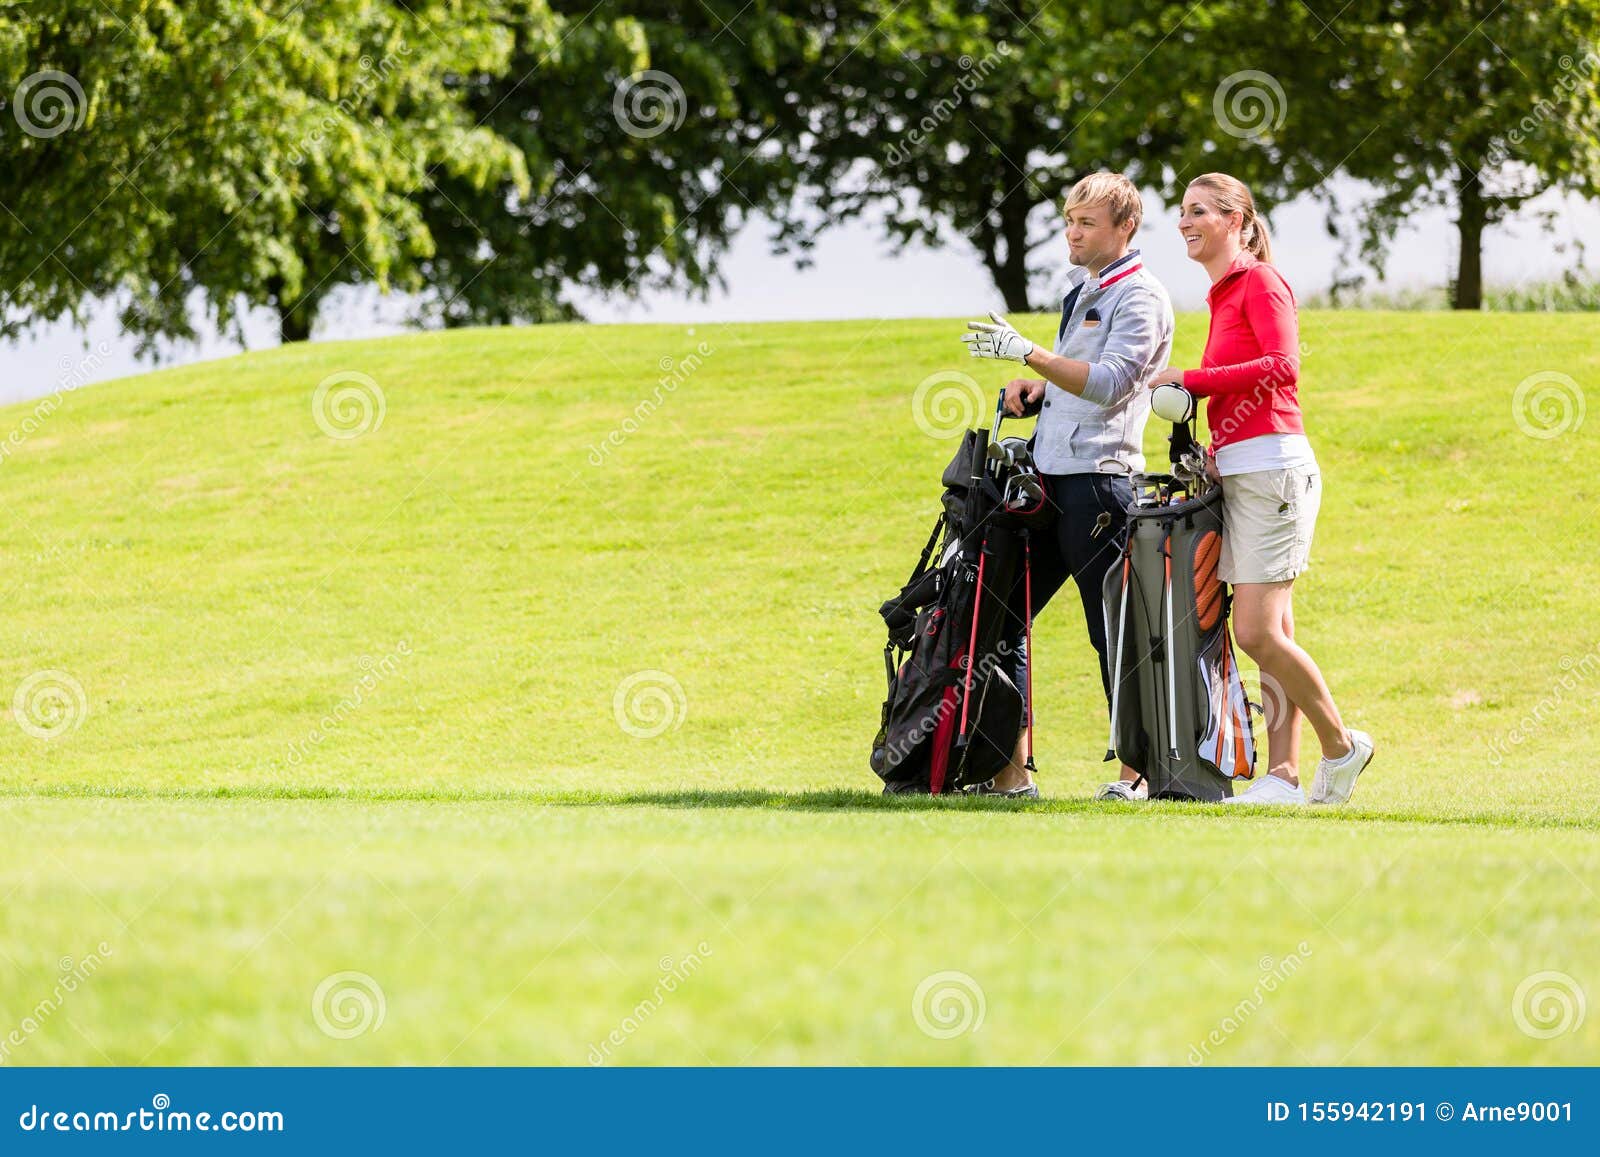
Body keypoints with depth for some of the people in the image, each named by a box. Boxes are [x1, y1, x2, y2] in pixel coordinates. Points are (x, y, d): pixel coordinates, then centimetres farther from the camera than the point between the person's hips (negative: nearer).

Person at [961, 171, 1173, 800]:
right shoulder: (1082, 289, 20)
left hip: (1097, 477, -9)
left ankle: (1137, 769, 2)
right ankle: (1012, 769, 7)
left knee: (1113, 630, -4)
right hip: (1048, 475, 9)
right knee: (1002, 616, 5)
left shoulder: (1140, 298, -8)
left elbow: (1110, 382, -20)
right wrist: (1032, 389, 11)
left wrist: (1029, 353, -23)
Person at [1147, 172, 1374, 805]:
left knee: (1257, 632, -11)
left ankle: (1341, 747, 2)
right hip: (1240, 473, 9)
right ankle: (1283, 773, 4)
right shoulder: (1223, 293, 19)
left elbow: (1282, 365, -20)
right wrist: (1212, 451, 2)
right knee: (1272, 634, 5)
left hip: (1272, 467, -9)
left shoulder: (1259, 281, -6)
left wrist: (1189, 379, -16)